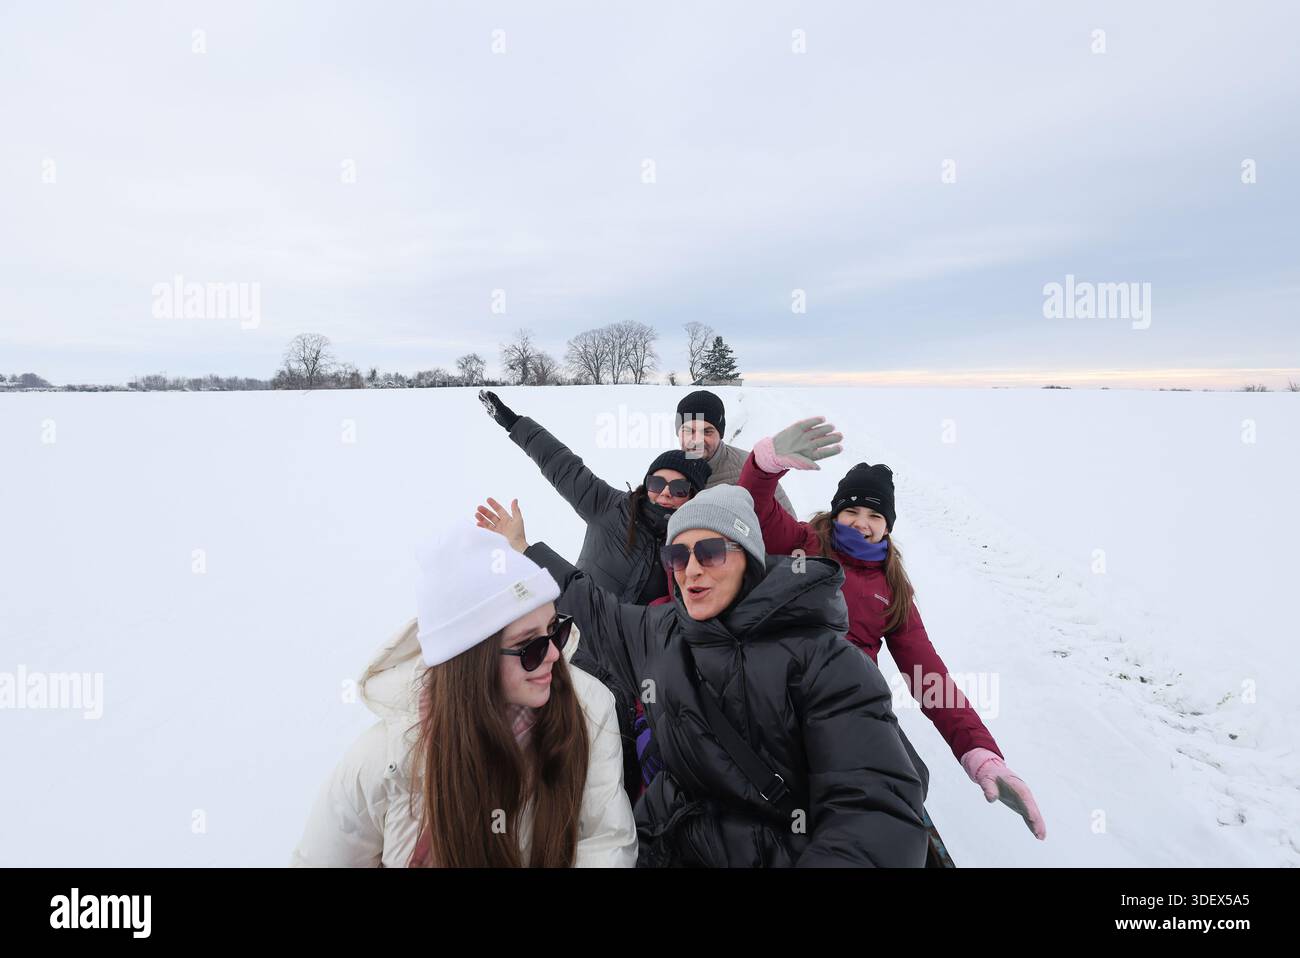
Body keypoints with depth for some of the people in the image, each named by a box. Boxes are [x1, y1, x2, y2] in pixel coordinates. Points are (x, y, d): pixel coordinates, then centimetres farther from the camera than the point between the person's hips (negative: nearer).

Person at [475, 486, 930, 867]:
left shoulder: (823, 660, -15)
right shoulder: (658, 633, 4)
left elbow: (877, 809, -22)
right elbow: (593, 607, 23)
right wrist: (524, 549, 28)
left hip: (782, 854, -3)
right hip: (670, 847, 3)